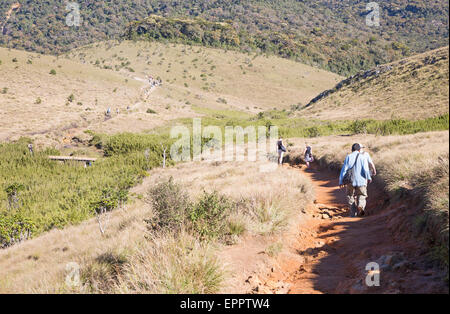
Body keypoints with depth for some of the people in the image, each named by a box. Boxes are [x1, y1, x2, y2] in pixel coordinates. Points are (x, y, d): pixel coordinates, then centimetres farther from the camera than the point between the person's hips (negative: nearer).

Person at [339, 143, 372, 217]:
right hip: (361, 180, -1)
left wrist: (341, 181, -1)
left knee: (351, 197, 14)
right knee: (362, 196, 11)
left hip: (351, 181, 1)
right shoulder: (362, 157, 0)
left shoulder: (348, 157, 4)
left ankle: (353, 214, 10)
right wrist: (369, 178, 3)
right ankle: (360, 206, -20)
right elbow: (366, 169, -10)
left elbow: (344, 169, -2)